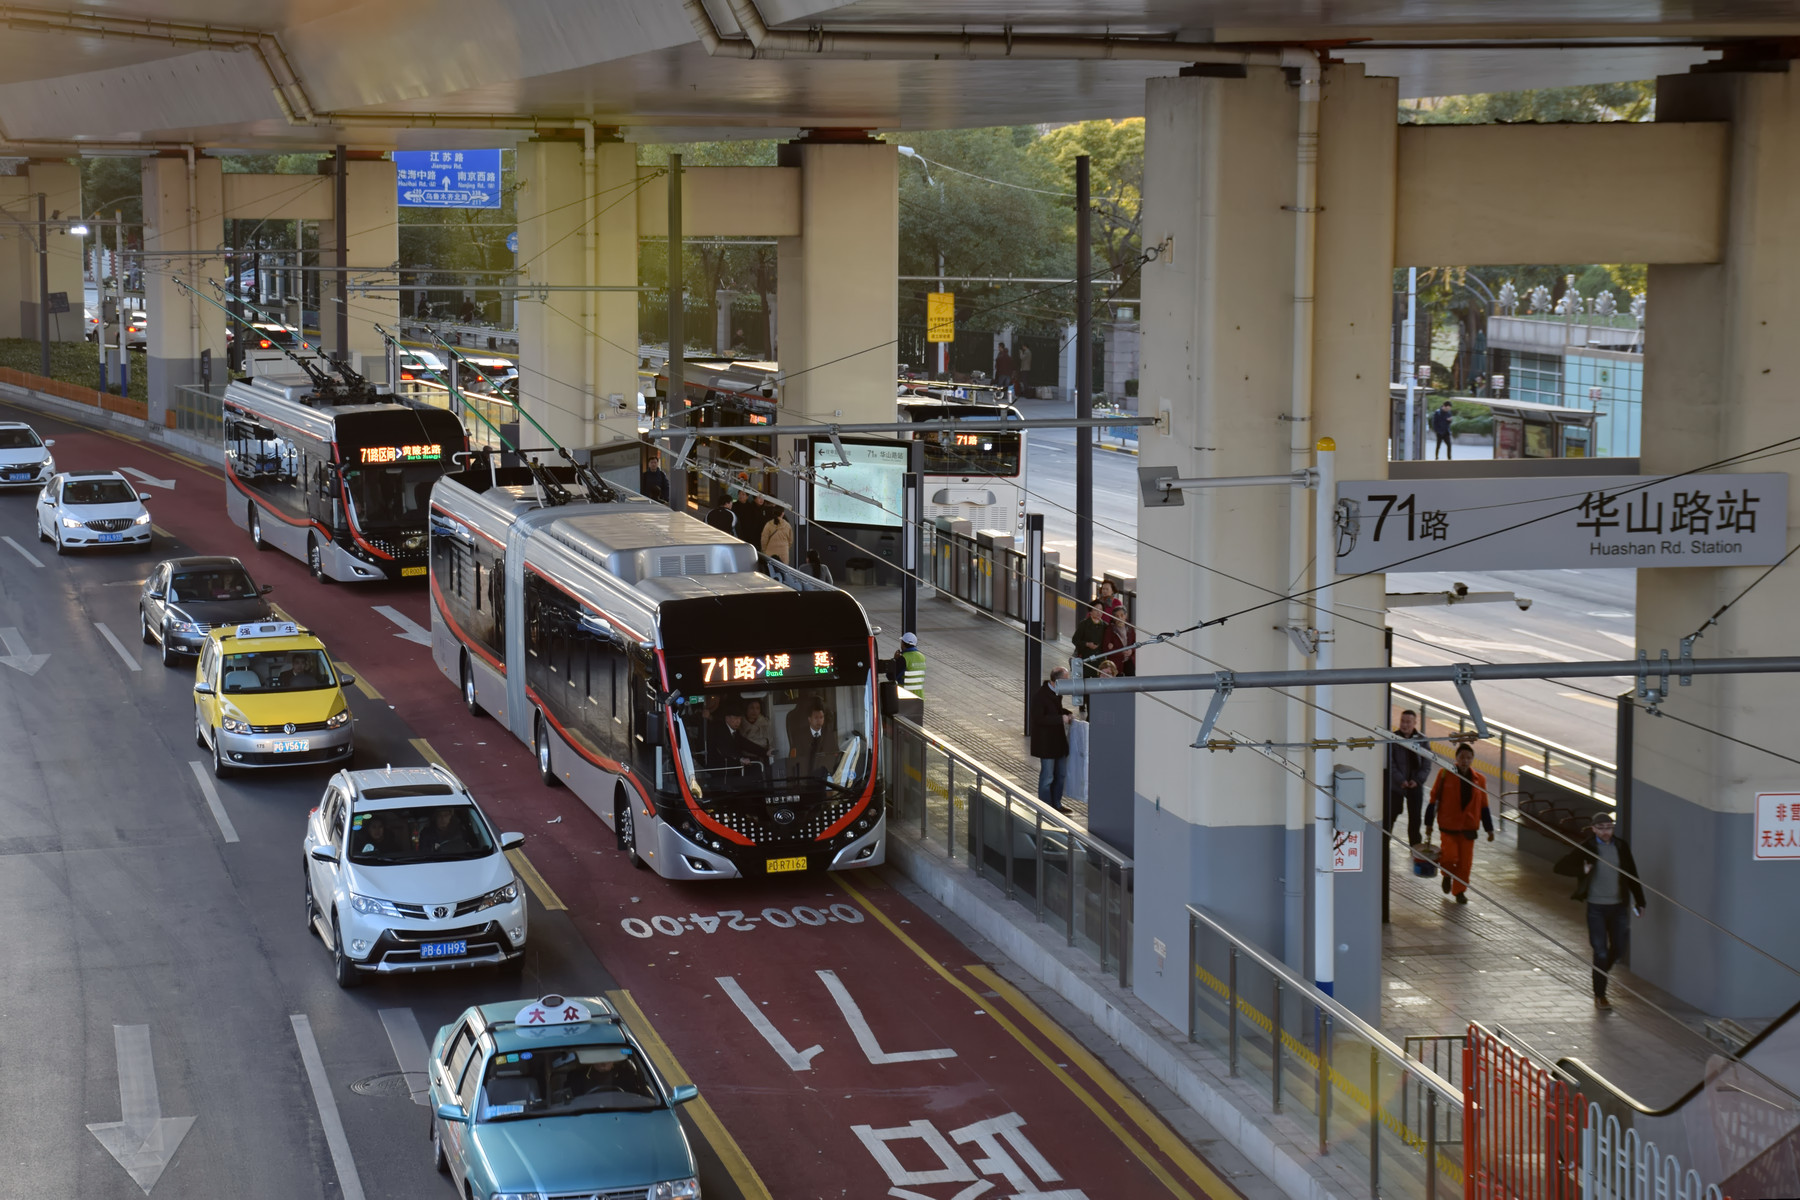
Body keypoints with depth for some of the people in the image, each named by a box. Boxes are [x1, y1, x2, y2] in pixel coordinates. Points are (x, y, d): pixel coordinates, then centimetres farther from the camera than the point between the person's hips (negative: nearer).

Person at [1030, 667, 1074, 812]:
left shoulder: (1056, 693, 5)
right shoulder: (1041, 695, -22)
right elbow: (1038, 719, -25)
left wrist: (1068, 714, 4)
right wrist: (1060, 719, -24)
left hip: (1059, 740, 9)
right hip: (1046, 743, -9)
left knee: (1061, 774, 17)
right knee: (1047, 776, 1)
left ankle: (1056, 804, 30)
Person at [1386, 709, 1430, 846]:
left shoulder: (1422, 740, 2)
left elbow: (1426, 765, 2)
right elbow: (1390, 763, -8)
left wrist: (1417, 780, -12)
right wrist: (1400, 780, -16)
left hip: (1415, 785, 2)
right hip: (1395, 785, -2)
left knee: (1415, 818, 9)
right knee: (1390, 815, 0)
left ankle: (1415, 845, 20)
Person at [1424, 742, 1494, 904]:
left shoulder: (1479, 779, 3)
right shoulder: (1445, 775, -6)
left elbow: (1484, 806, 10)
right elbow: (1434, 800, -1)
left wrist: (1489, 829, 8)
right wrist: (1429, 824, 0)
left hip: (1468, 827, 3)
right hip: (1448, 825, -3)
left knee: (1465, 862, 3)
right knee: (1450, 856, -12)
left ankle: (1459, 892, 21)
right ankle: (1447, 875, 23)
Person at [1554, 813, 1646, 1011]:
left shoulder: (1621, 846, 2)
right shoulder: (1587, 849, -7)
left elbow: (1632, 875, 10)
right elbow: (1560, 866, -8)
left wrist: (1639, 901, 9)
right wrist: (1581, 871, -22)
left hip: (1618, 905, 3)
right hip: (1596, 907, -3)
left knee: (1619, 949, 9)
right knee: (1601, 952, -3)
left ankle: (1600, 972, 38)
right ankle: (1599, 995, 9)